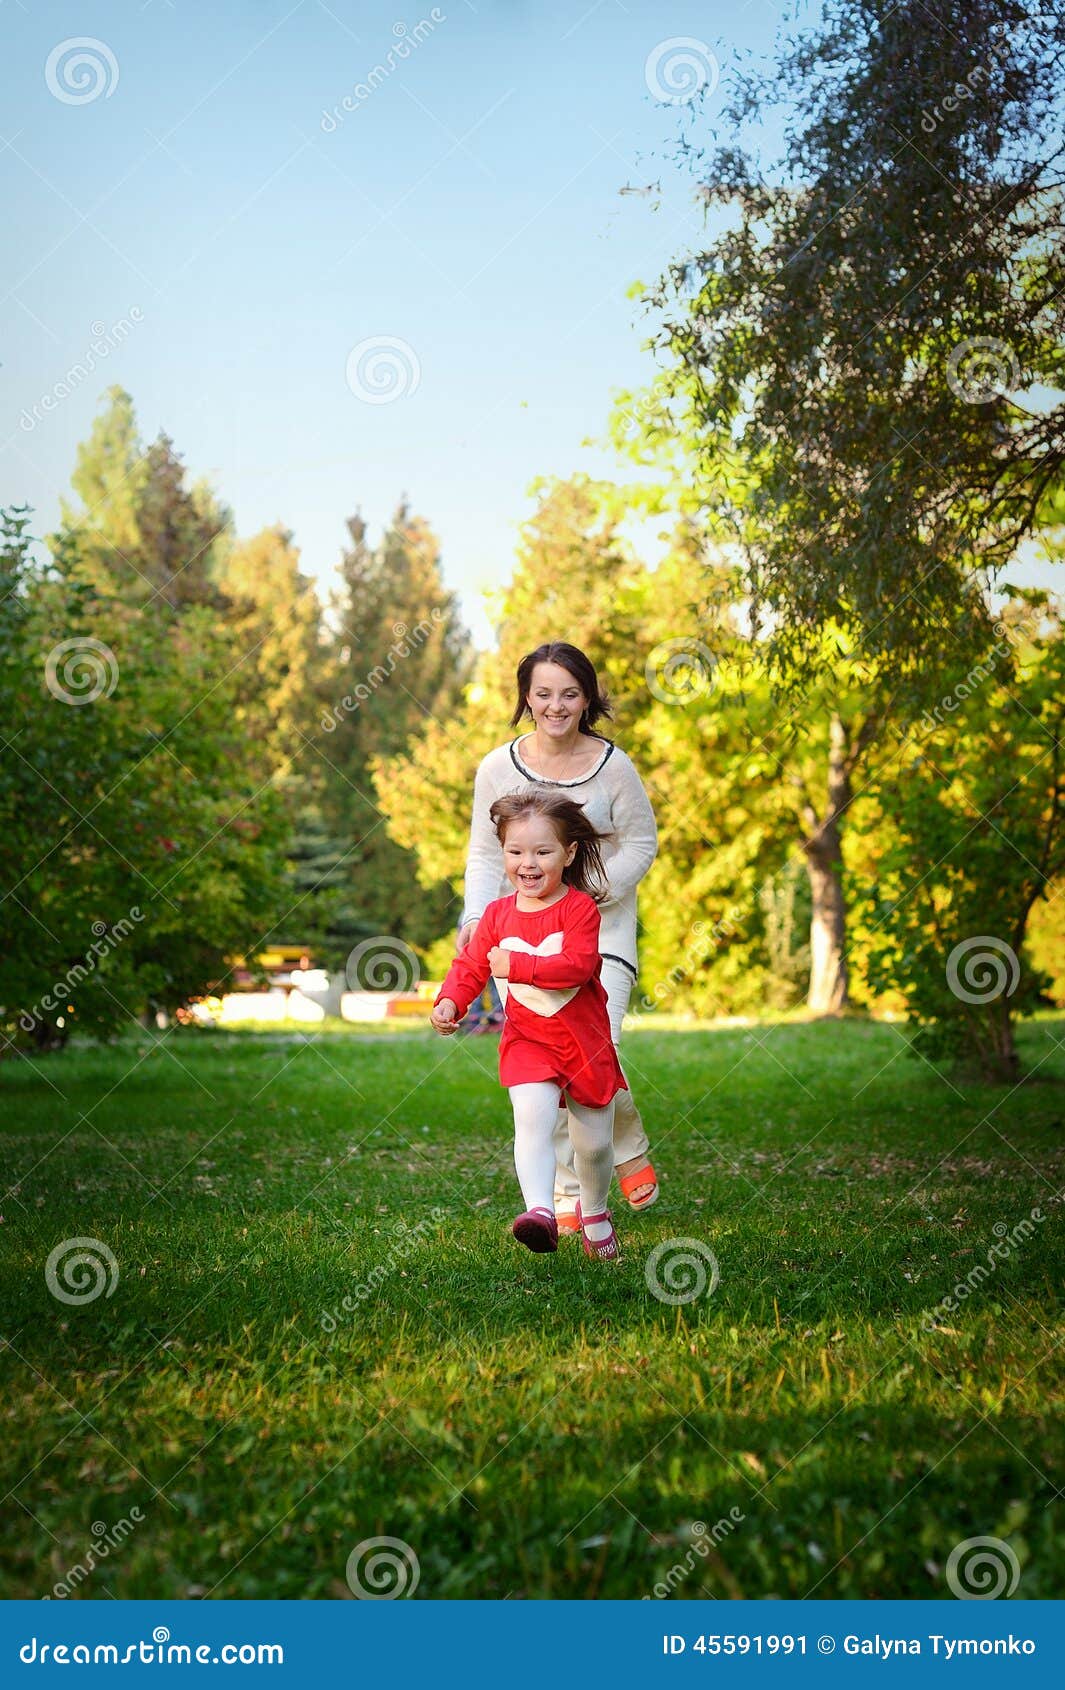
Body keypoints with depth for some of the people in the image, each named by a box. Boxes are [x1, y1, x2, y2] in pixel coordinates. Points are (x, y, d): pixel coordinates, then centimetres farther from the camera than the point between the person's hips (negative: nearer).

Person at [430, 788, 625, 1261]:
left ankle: (594, 1213, 38)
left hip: (585, 1039, -1)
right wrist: (449, 1001, -12)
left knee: (594, 1143, 11)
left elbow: (576, 965, -23)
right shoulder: (498, 914, 3)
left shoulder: (579, 907, -10)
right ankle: (540, 1210, -35)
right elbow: (470, 965, 7)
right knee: (532, 1116, -26)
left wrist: (515, 966, -23)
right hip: (527, 1040, 1)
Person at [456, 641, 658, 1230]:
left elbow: (640, 844, 3)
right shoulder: (497, 768, -2)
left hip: (600, 928, -2)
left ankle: (630, 1149, 17)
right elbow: (484, 853, 6)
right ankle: (565, 1192, 11)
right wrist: (476, 916, -11)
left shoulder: (613, 766, -6)